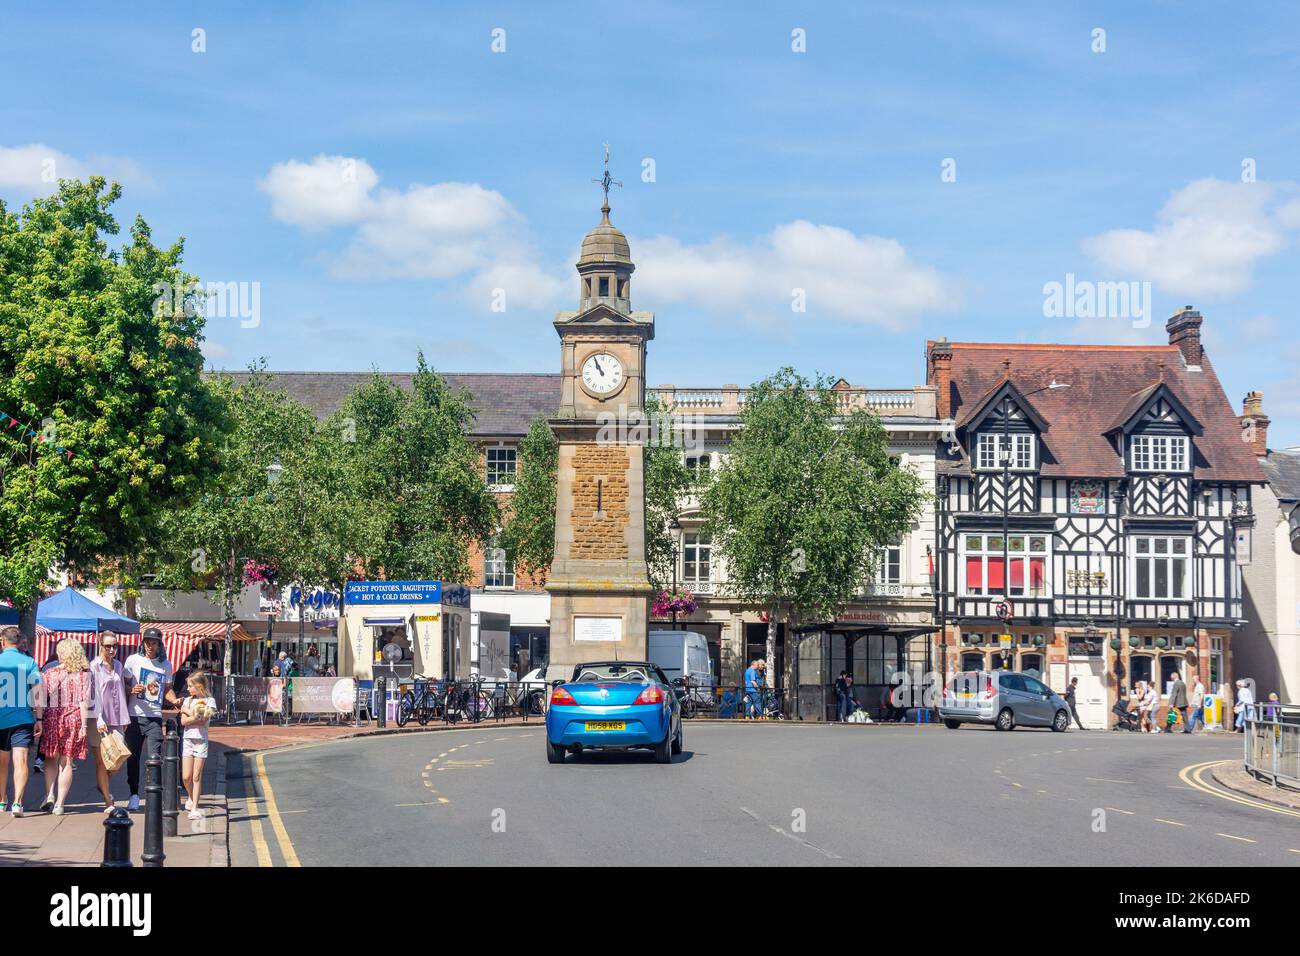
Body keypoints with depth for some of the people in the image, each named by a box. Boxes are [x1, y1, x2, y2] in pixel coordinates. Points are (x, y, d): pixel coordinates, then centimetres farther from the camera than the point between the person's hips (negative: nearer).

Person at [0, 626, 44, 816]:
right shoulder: (29, 662, -2)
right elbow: (37, 693, -5)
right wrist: (39, 719, 0)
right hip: (23, 719, -1)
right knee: (20, 760, -6)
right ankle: (17, 802, -19)